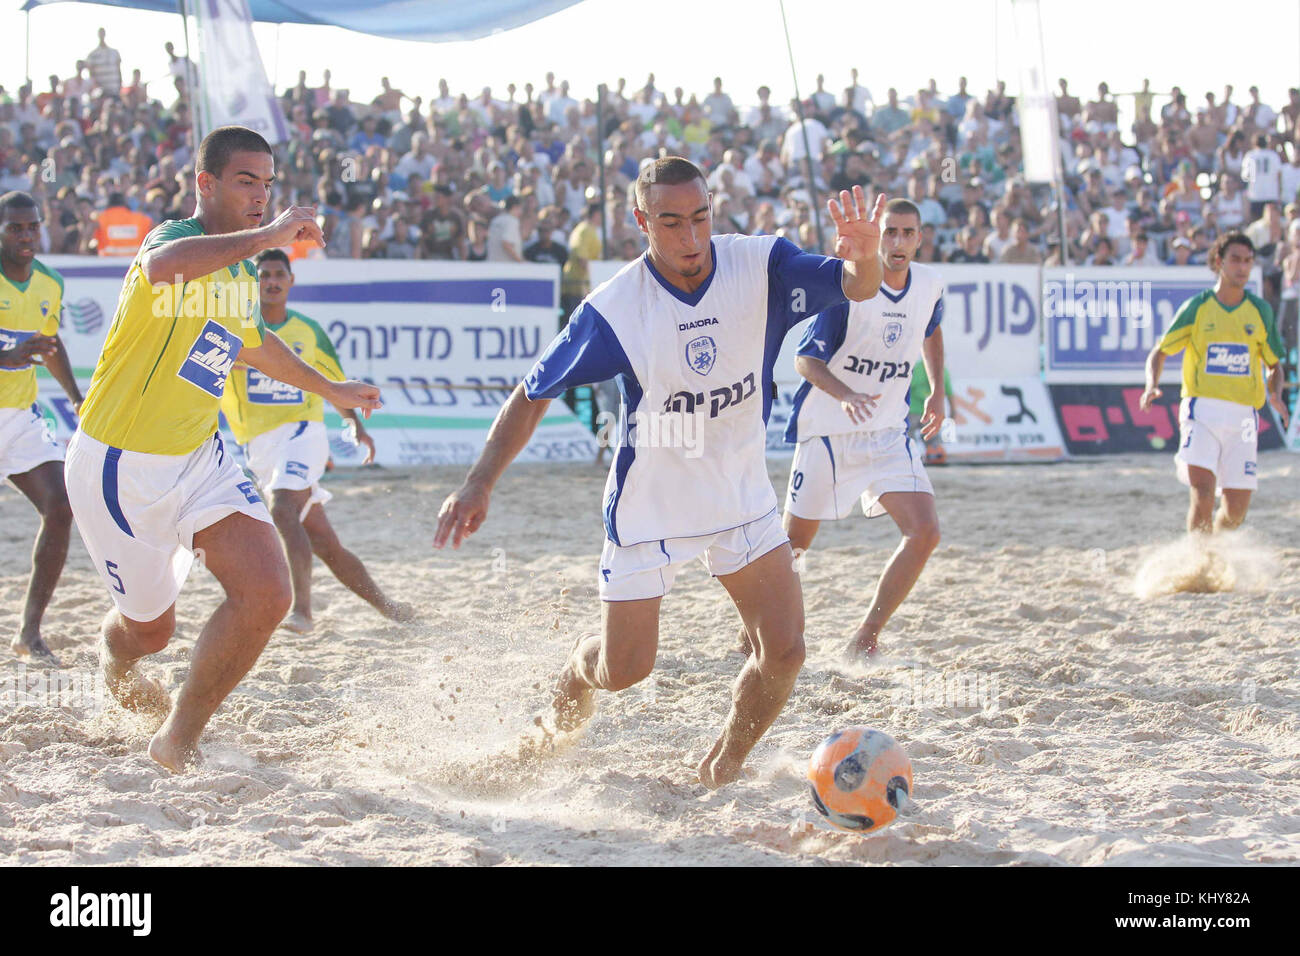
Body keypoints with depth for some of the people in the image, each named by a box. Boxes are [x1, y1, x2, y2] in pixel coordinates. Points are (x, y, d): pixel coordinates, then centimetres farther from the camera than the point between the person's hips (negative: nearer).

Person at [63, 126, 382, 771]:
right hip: (121, 468, -7)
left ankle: (178, 742, 3)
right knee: (151, 628, 11)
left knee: (267, 596, -15)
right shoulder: (177, 239, -19)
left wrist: (330, 390, 39)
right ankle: (112, 654, 52)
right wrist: (268, 235, -43)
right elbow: (163, 266, -48)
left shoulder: (242, 268, 8)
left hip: (199, 457, 7)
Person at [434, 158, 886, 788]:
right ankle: (580, 666, 43)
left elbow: (855, 288, -24)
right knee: (624, 670, 4)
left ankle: (721, 770, 20)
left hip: (742, 498, 2)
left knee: (784, 652, -7)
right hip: (648, 507, -2)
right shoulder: (613, 308, -18)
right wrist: (480, 484, -16)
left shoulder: (758, 265, -13)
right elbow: (533, 395, -8)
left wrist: (864, 258, -48)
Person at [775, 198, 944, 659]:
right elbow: (806, 358, -19)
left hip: (888, 434, 4)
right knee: (794, 542, 6)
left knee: (925, 533, -12)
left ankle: (867, 637, 0)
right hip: (828, 430, -4)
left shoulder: (930, 284, 0)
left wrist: (937, 392, 15)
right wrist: (845, 395, -36)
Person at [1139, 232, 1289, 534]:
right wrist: (1152, 387, -11)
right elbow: (1159, 353, 9)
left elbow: (1275, 365, 18)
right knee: (1203, 492, -20)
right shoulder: (1196, 307, 3)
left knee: (1236, 510, 1)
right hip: (1202, 408, -2)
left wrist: (1275, 395, -3)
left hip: (1242, 415, 2)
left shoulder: (1260, 311, 9)